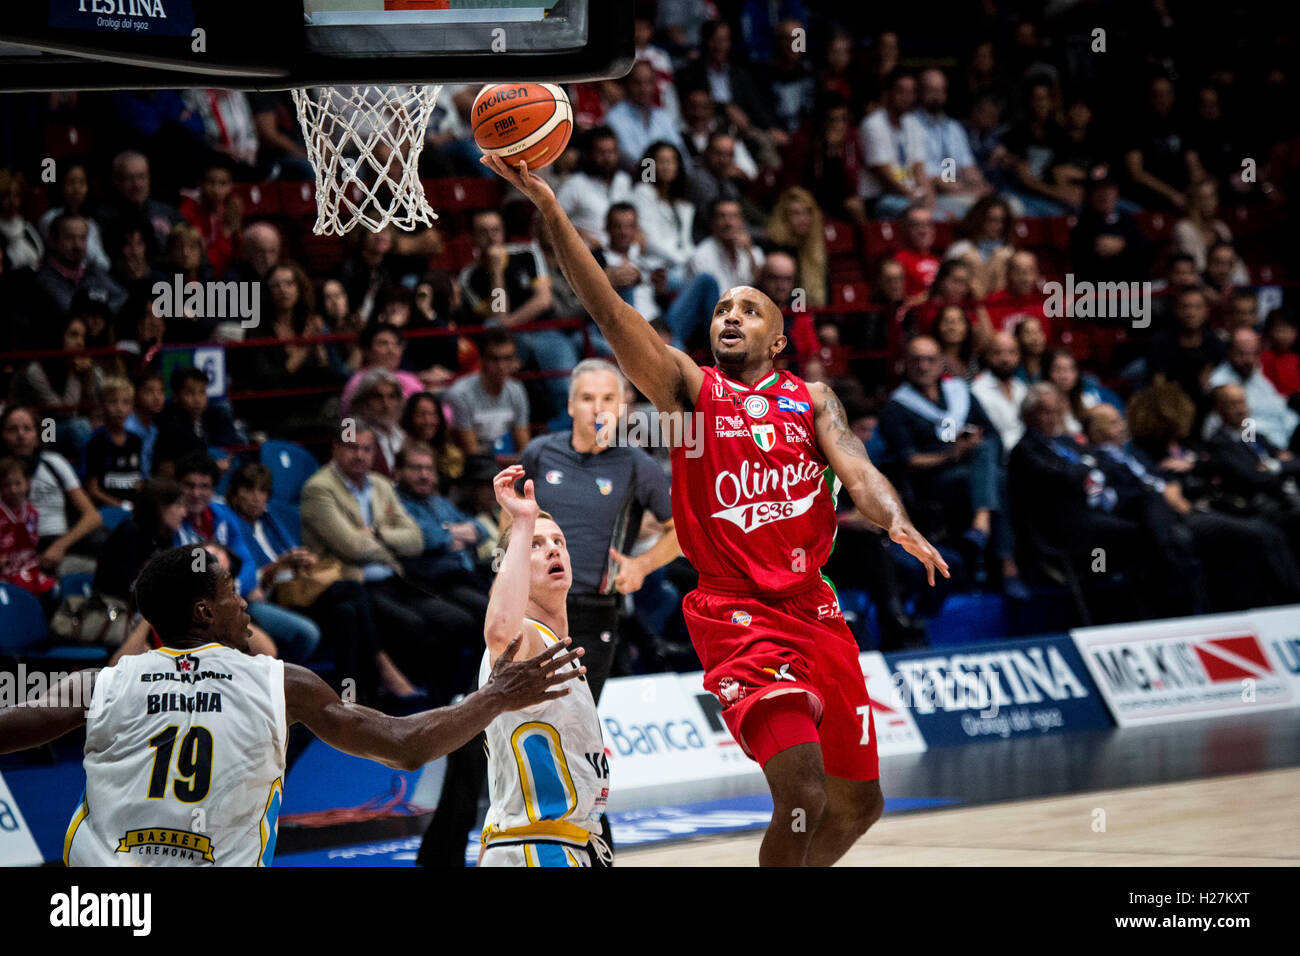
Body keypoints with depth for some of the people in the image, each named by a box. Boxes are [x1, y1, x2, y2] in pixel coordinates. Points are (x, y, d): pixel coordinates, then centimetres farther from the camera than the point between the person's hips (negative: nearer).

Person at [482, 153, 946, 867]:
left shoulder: (812, 400, 12)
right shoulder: (689, 389, 3)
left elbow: (855, 469, -4)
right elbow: (609, 311, -8)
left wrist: (898, 523, -27)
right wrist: (550, 209, -19)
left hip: (815, 610, 5)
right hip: (737, 615, -5)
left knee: (857, 802, 13)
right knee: (801, 795, -20)